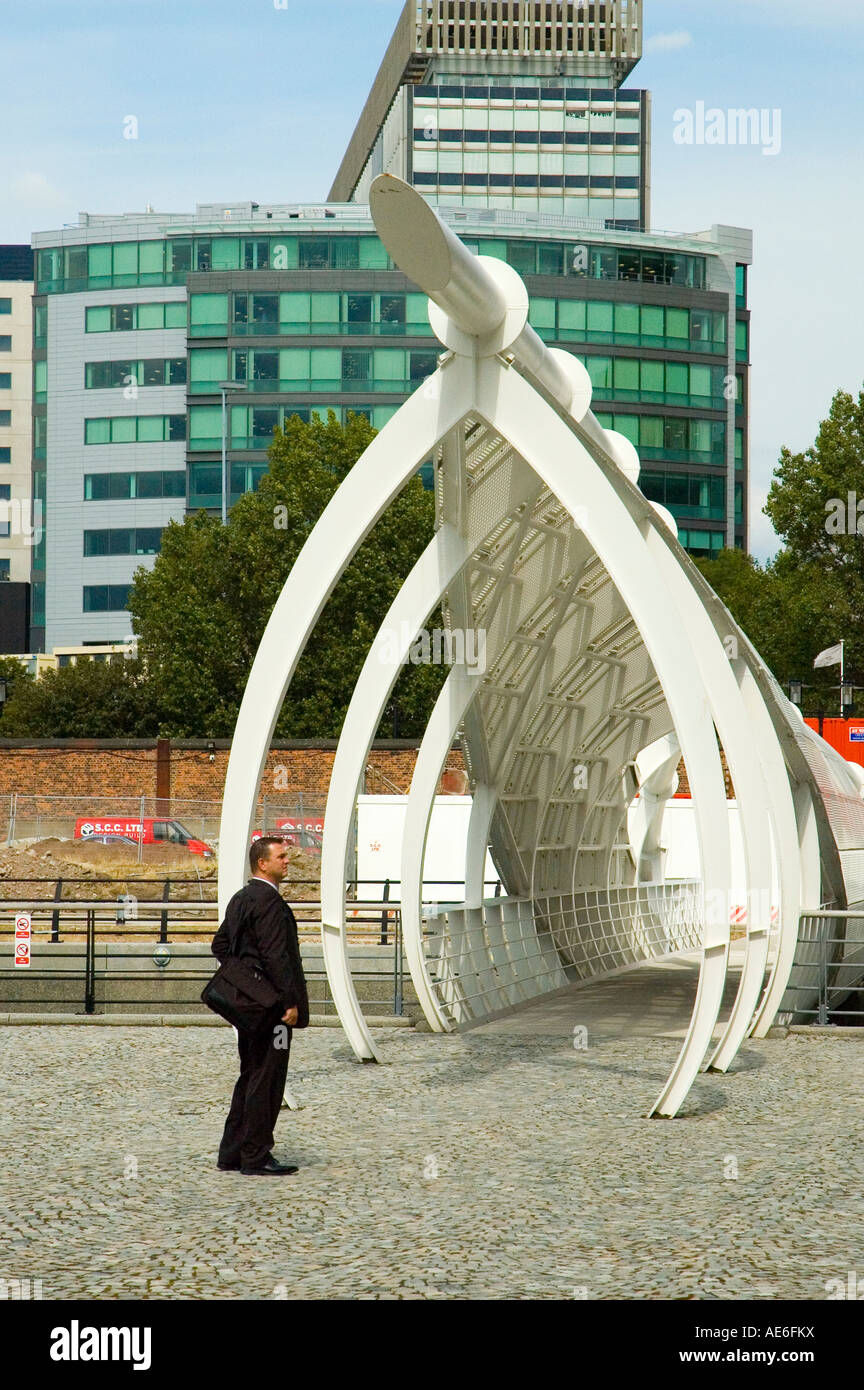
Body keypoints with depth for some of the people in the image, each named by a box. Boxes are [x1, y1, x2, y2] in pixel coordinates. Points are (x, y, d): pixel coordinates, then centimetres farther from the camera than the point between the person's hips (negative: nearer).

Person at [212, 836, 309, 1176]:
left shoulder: (240, 899, 15)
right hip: (271, 1005, -10)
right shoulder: (269, 901, -17)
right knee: (266, 1079, -5)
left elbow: (220, 945, 22)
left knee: (250, 1077, 15)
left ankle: (233, 1154, 18)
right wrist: (289, 1001, -20)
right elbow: (276, 956, -22)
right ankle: (256, 1157, -2)